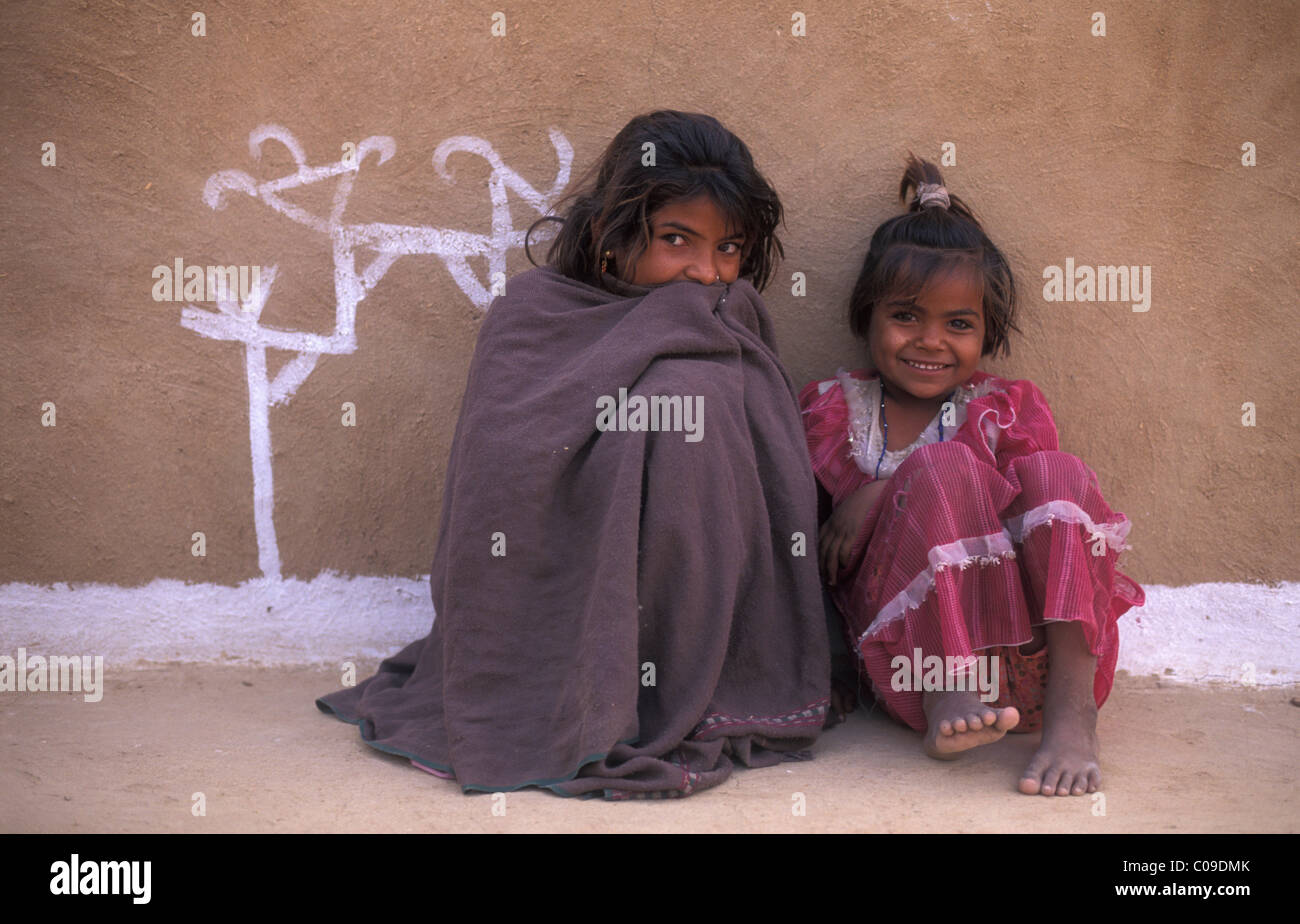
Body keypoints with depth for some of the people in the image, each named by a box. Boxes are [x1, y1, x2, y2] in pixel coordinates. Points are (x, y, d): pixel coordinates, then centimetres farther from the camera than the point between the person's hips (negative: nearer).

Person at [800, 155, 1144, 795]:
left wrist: (887, 494, -11)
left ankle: (1072, 708, -30)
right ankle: (946, 697, -33)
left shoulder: (1011, 407, 15)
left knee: (1055, 471, -20)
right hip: (910, 641, -1)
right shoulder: (830, 409, 15)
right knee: (941, 466, -22)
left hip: (1034, 647, 2)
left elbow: (1043, 499, -4)